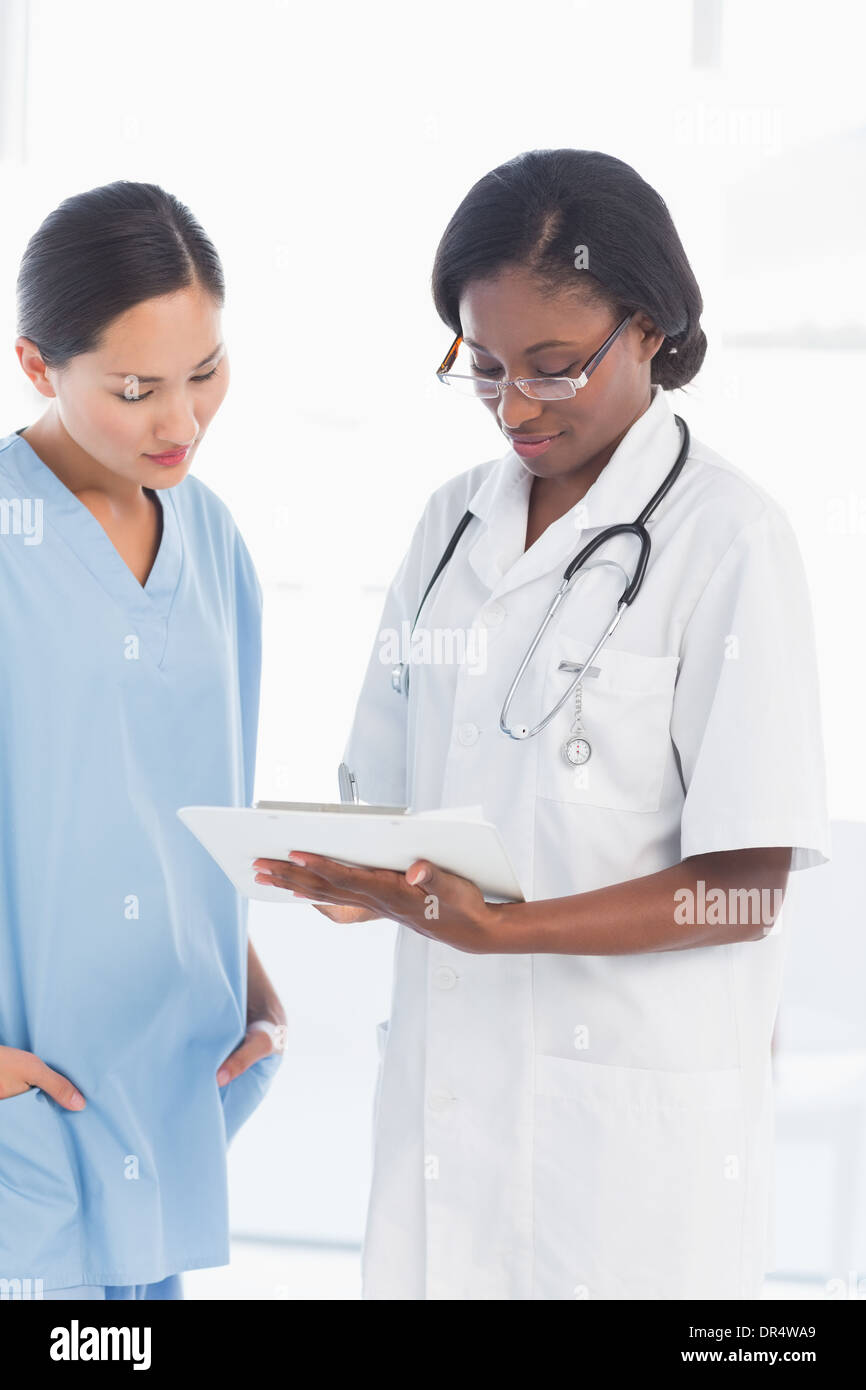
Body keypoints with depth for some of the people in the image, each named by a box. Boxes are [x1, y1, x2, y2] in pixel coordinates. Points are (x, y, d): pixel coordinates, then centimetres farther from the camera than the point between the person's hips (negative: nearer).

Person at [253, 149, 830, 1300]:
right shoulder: (454, 521, 11)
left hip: (636, 1113, -5)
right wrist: (359, 870, -9)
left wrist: (501, 929, -23)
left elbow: (747, 886, -12)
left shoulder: (728, 539, -9)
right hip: (447, 1081, 5)